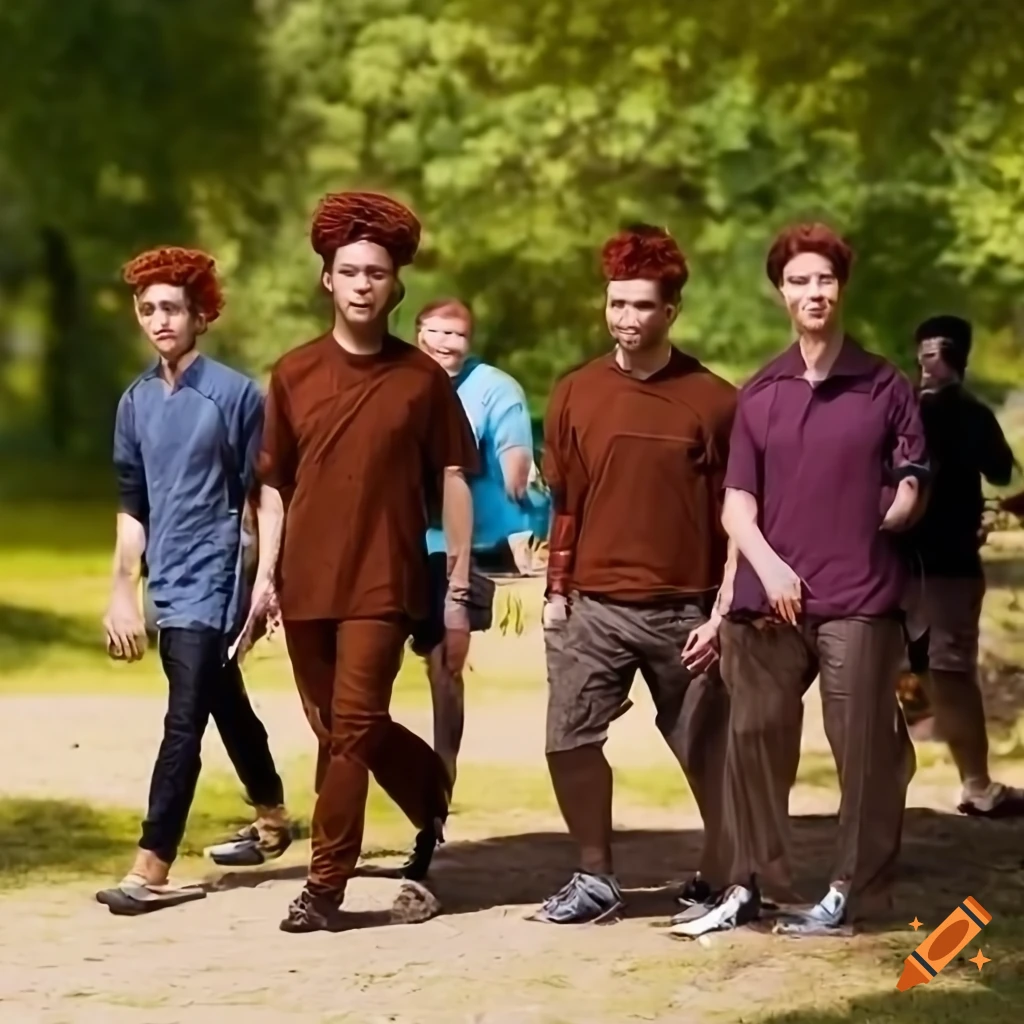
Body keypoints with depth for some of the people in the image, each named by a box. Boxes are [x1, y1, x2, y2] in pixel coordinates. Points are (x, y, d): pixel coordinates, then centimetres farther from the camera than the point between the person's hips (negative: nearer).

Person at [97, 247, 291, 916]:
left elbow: (261, 496, -6)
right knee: (226, 706, 21)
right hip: (168, 586, 7)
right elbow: (133, 505, 13)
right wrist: (123, 591, 8)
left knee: (184, 721, -12)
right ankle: (272, 818, 39)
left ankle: (153, 869, -17)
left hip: (212, 584, -7)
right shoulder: (137, 402, 9)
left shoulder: (235, 395, -8)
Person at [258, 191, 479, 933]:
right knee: (340, 727, 11)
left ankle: (326, 888, -2)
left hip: (384, 584, -3)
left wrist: (460, 585, -1)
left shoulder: (423, 377, -1)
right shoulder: (293, 374, 6)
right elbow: (274, 483, 10)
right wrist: (266, 573, 2)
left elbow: (453, 479, 3)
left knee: (352, 728, -8)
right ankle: (435, 801, 36)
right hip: (306, 584, 3)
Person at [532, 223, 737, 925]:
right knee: (570, 740, -4)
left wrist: (722, 614, -6)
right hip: (593, 606, 2)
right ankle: (596, 878, 10)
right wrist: (556, 593, 6)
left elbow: (735, 515, -2)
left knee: (708, 750, 5)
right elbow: (564, 502, 10)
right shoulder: (576, 394, 5)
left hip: (684, 610, -2)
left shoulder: (713, 401, -3)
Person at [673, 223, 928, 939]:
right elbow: (737, 502, 7)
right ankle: (748, 883, 14)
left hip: (860, 601, -3)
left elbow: (912, 487, 8)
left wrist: (897, 510, -12)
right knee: (754, 740, 5)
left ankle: (851, 890, 9)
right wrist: (769, 567, -9)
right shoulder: (759, 395, 11)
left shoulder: (885, 387, 4)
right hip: (770, 599, 3)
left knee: (864, 748, -1)